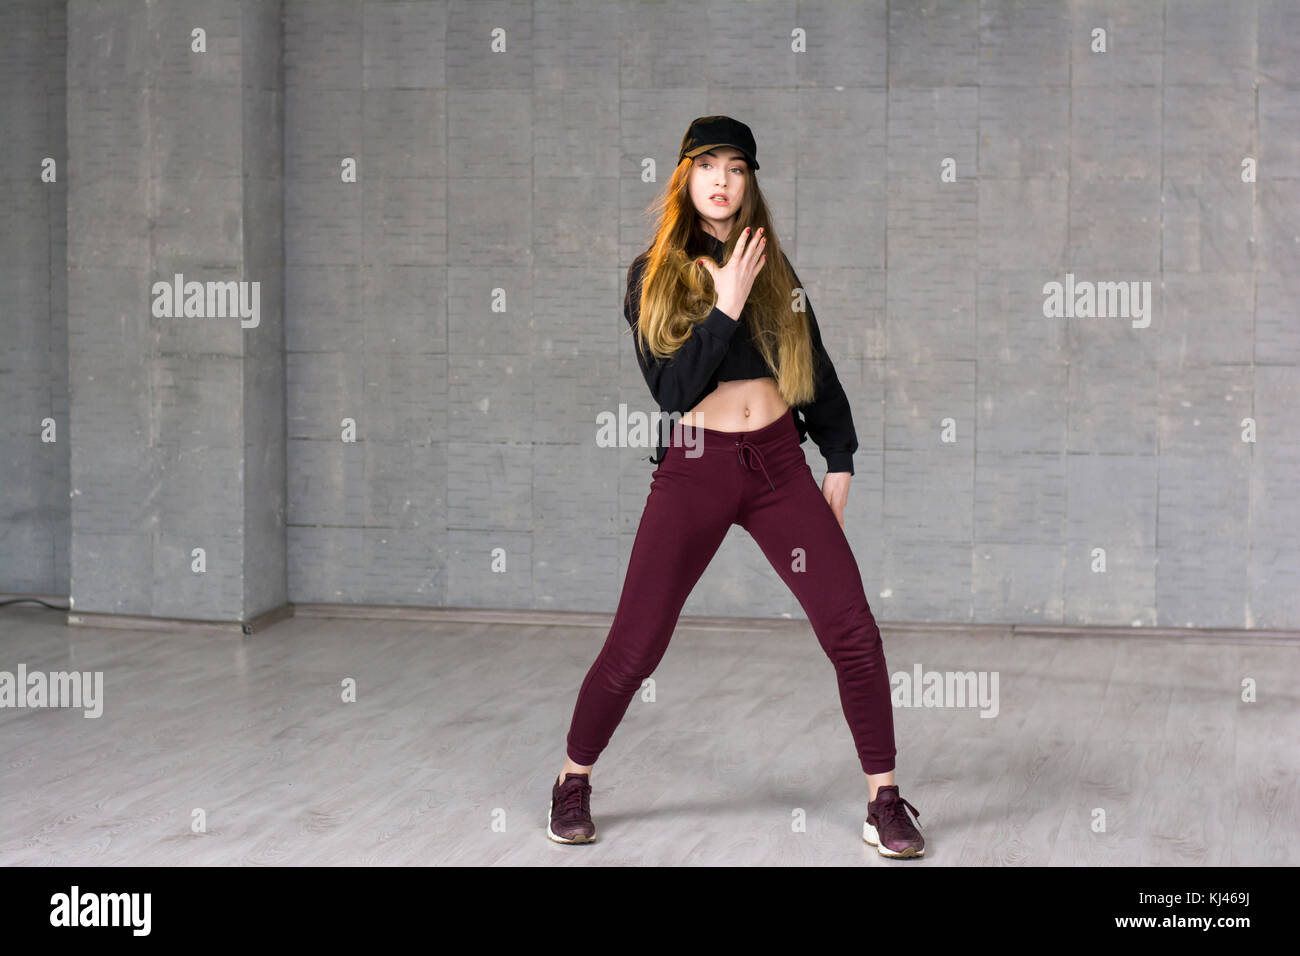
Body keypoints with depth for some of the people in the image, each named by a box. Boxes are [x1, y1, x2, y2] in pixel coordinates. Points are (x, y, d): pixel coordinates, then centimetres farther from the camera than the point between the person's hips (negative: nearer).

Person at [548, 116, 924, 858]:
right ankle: (574, 781, 21)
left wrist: (840, 461, 12)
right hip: (695, 469, -2)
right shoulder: (653, 275, 2)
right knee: (634, 648, -2)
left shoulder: (774, 267, 10)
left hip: (780, 463, 2)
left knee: (853, 629, -7)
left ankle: (885, 801, 4)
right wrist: (726, 307, -14)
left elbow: (816, 367, 17)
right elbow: (671, 390, -7)